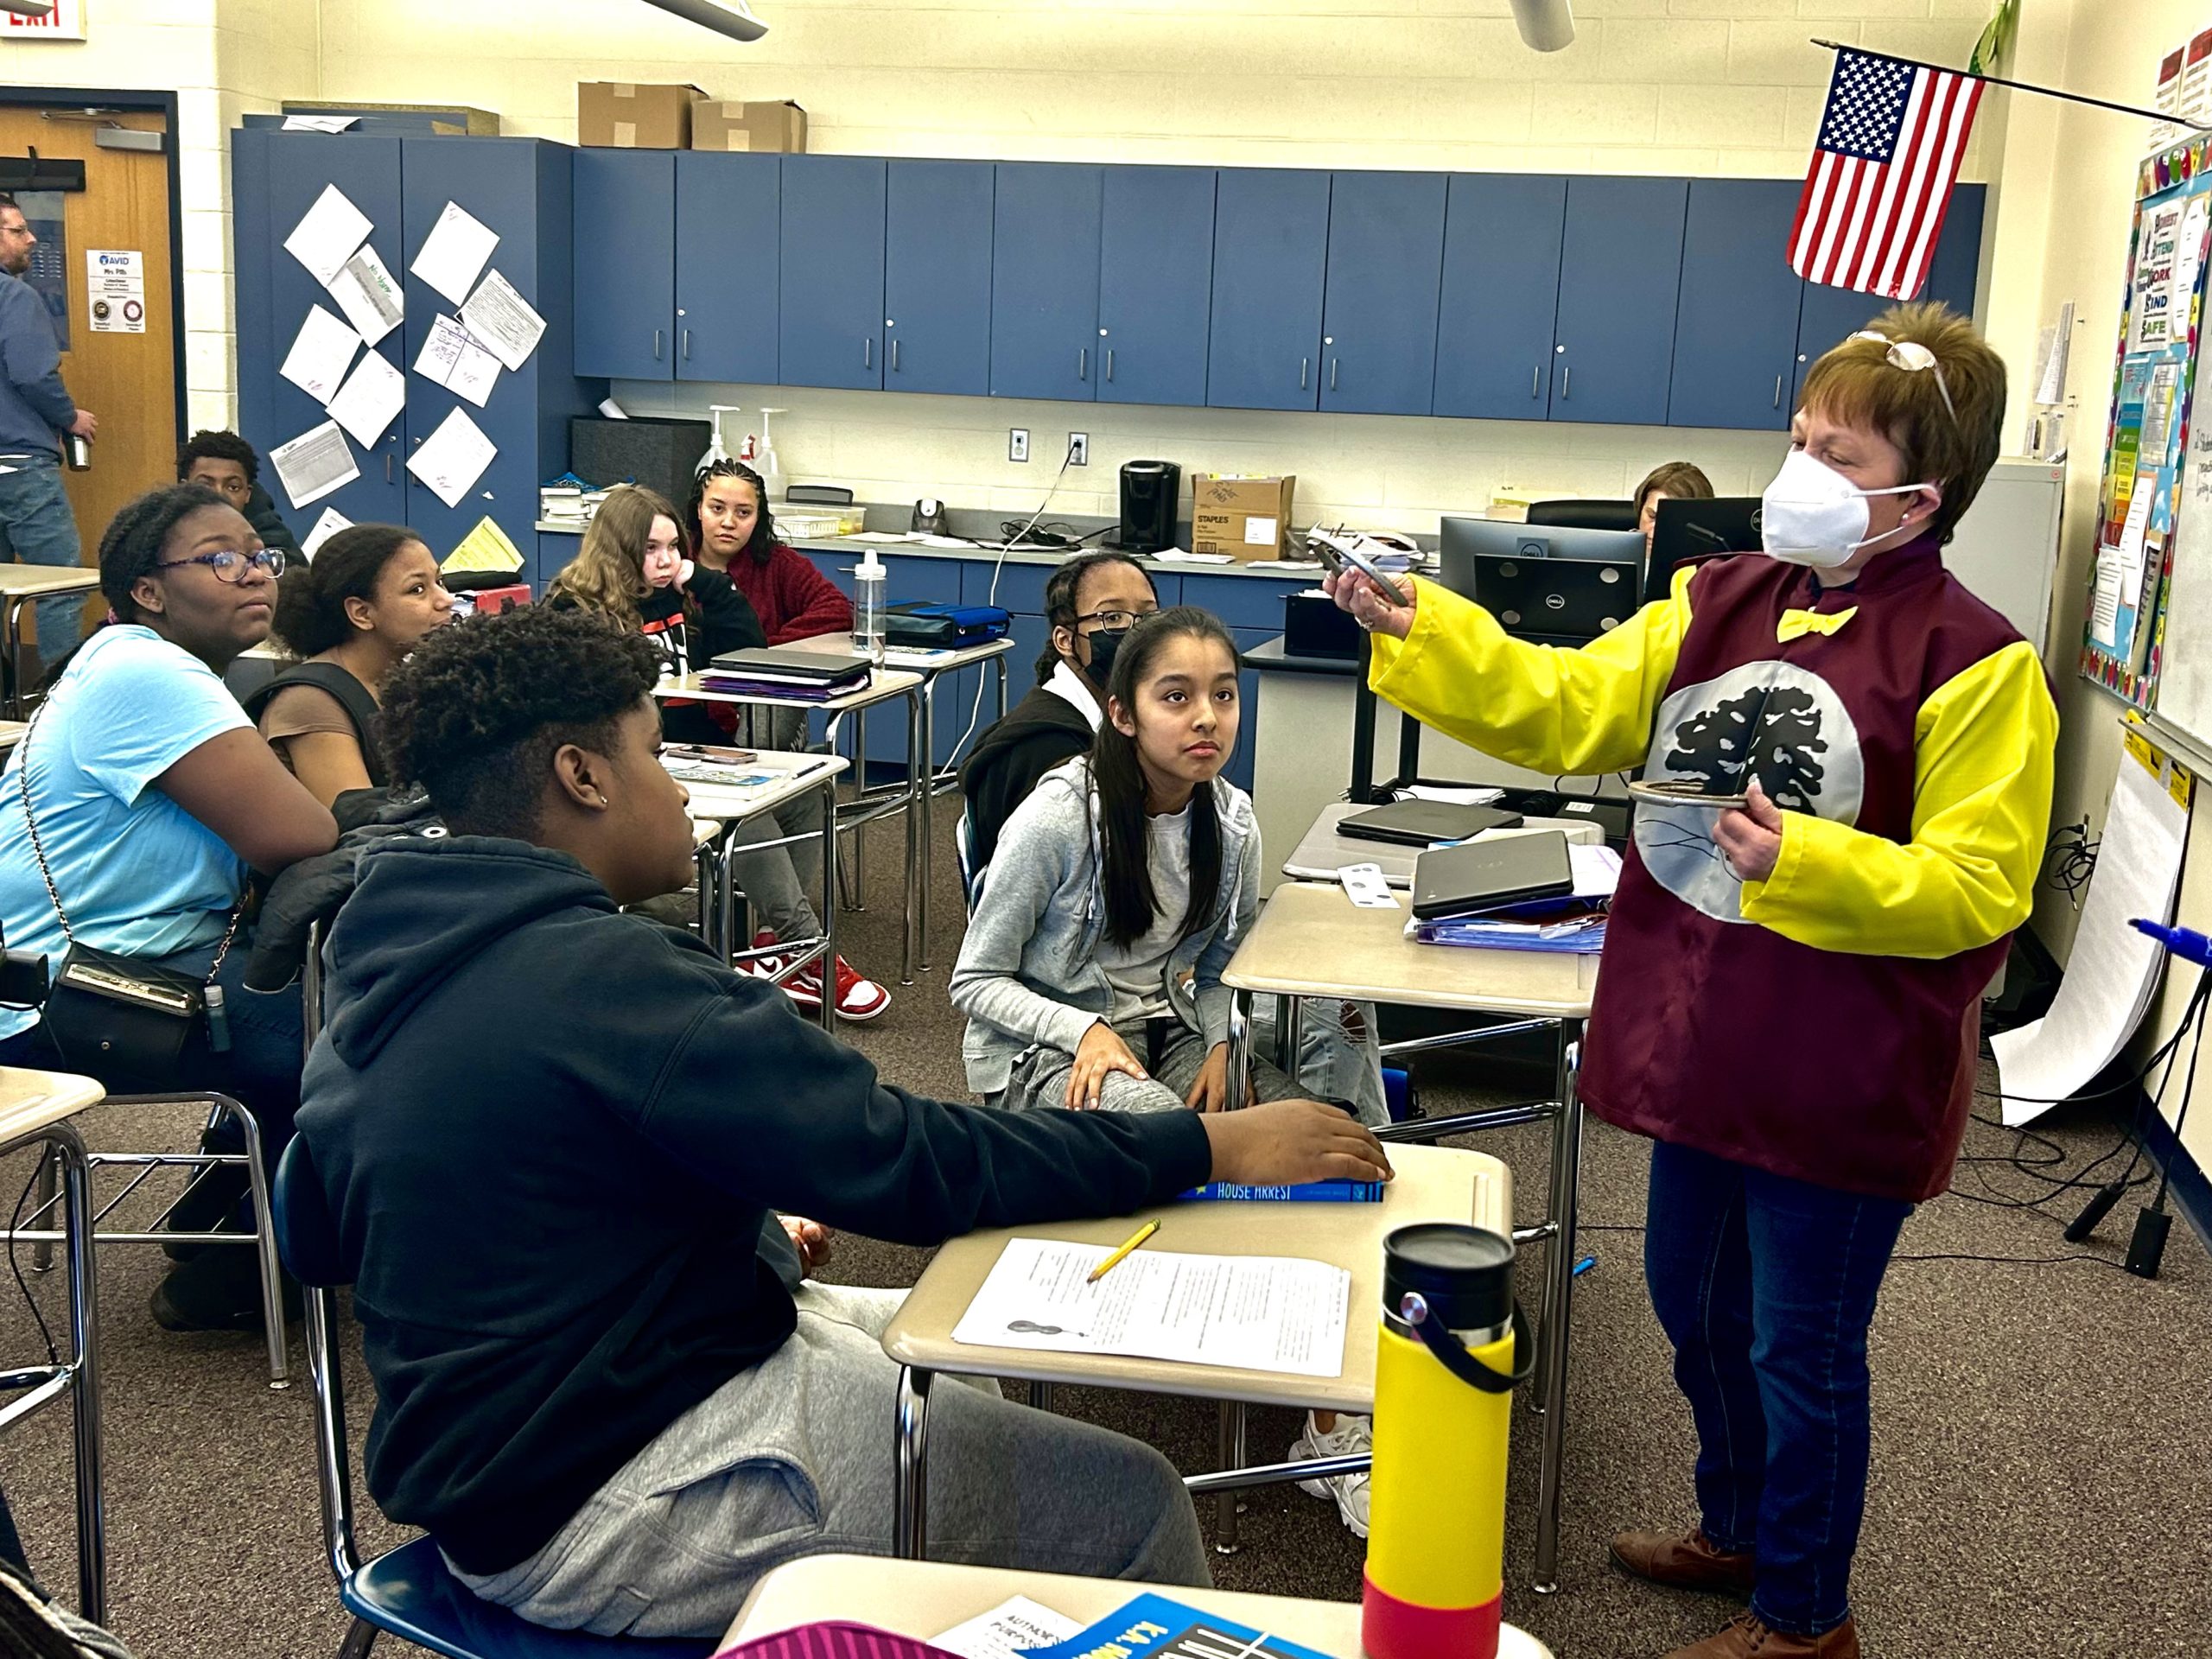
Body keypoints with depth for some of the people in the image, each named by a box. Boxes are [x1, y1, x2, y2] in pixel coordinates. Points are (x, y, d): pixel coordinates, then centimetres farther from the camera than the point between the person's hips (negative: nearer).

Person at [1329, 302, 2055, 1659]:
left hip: (1841, 1079, -7)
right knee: (1694, 1304, 23)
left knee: (1800, 1348, 9)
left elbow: (1978, 888, -17)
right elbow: (1573, 709, -4)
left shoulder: (1973, 665, -15)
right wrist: (1423, 632, -16)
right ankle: (1736, 1531, 49)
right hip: (1706, 1041, 7)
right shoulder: (1721, 602, 3)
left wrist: (1809, 863, -30)